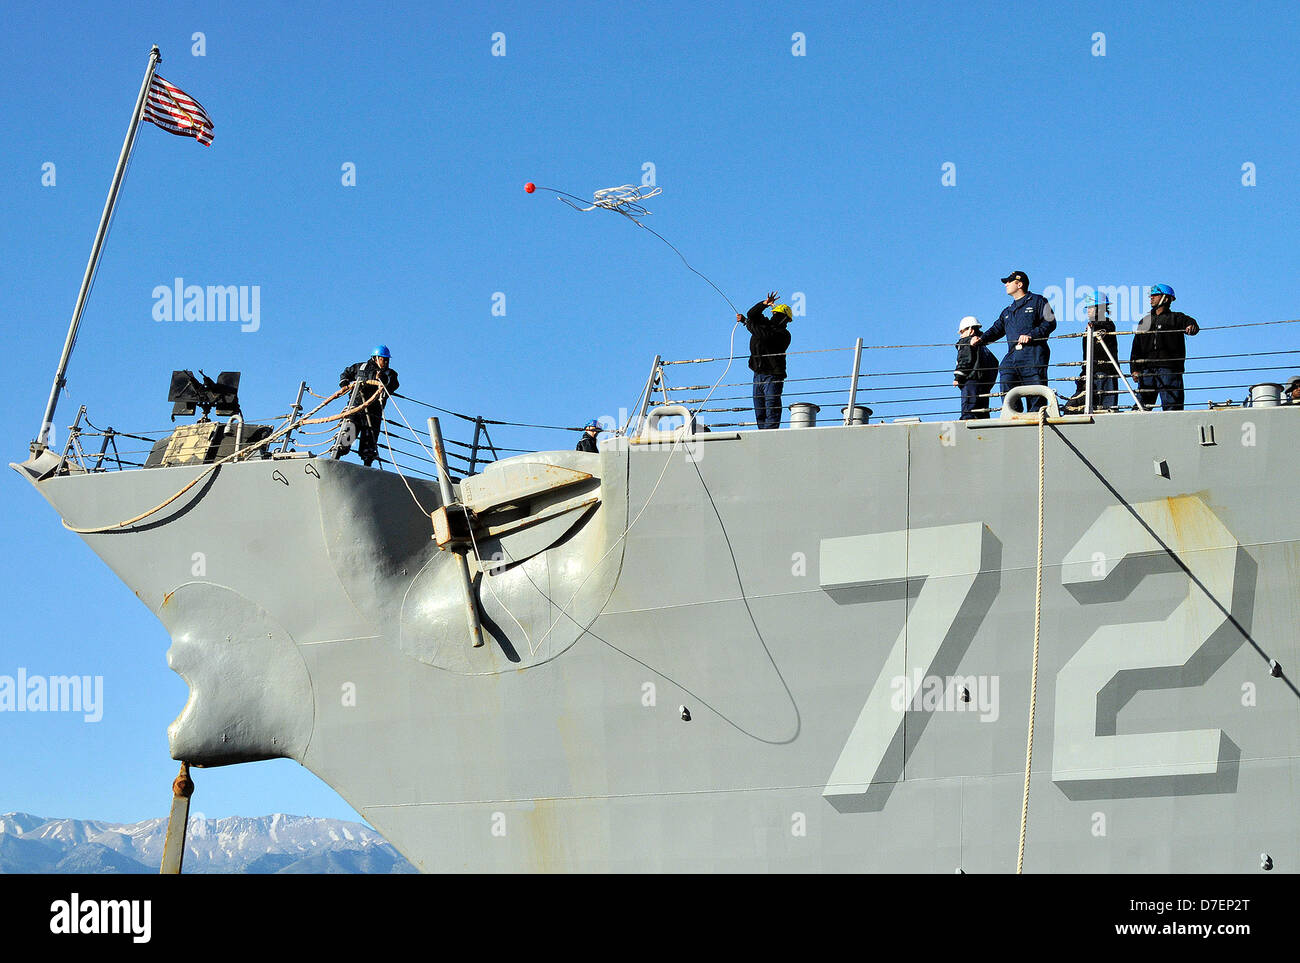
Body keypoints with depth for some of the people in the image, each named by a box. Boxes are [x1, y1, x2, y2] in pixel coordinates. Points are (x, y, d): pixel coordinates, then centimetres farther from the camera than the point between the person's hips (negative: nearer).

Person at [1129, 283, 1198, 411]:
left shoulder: (1176, 318, 10)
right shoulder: (1145, 321, 22)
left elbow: (1190, 323, -11)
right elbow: (1137, 347, 18)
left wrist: (1192, 327, -36)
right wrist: (1134, 368, 6)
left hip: (1169, 369, -4)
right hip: (1147, 370, 4)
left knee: (1171, 405, -9)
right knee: (1141, 406, -2)